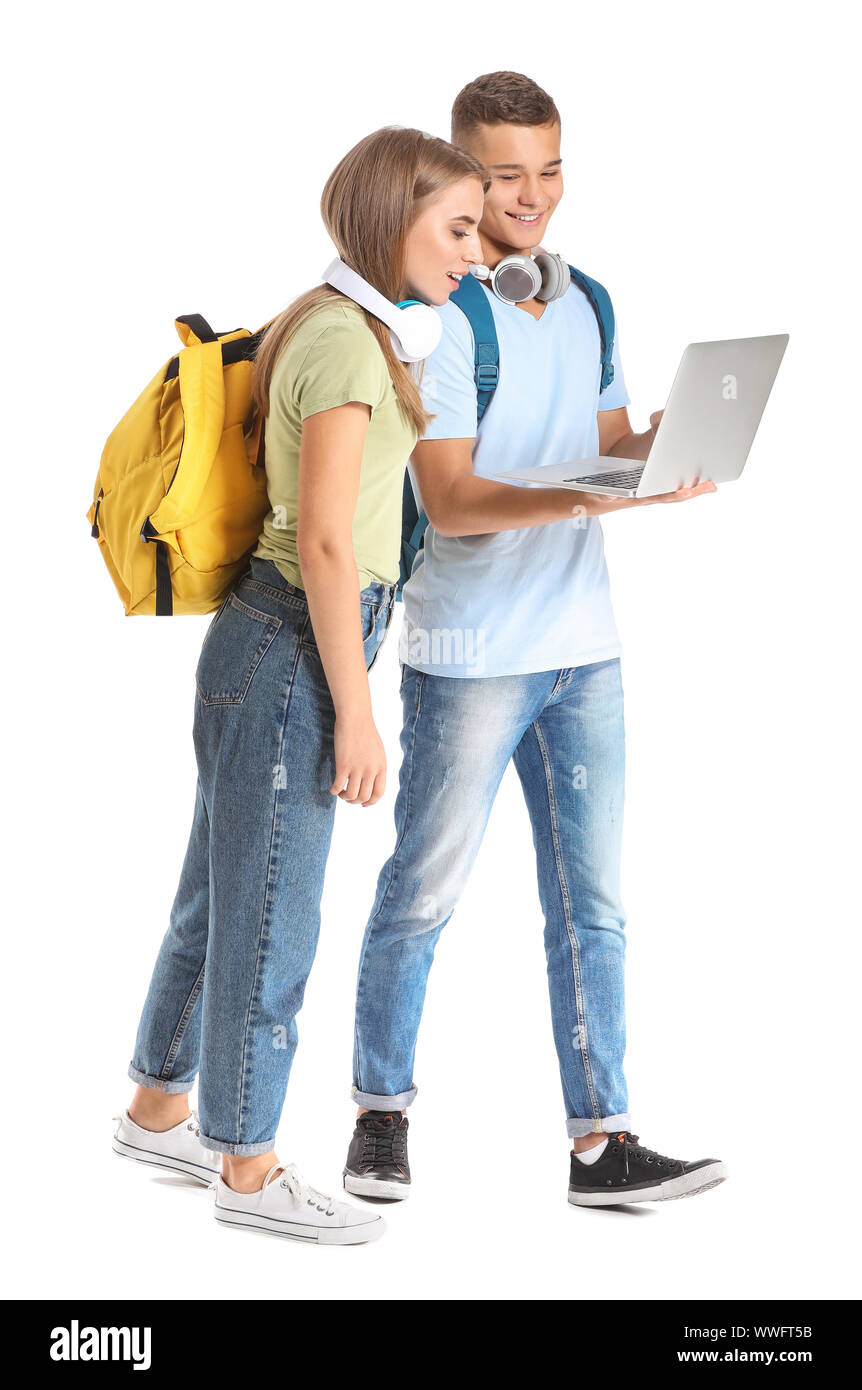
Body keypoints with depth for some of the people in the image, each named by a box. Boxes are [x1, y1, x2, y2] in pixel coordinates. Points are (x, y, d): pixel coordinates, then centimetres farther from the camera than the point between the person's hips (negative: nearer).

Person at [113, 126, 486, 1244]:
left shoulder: (330, 325, 13)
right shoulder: (347, 339, -17)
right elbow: (325, 544, -20)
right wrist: (354, 714, -18)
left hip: (266, 641, 10)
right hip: (293, 652, -10)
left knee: (222, 894, 19)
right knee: (271, 917, 2)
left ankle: (159, 1111, 34)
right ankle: (249, 1169, 15)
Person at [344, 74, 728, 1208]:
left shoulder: (587, 303, 12)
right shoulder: (437, 315, -10)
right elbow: (448, 499, -17)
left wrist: (665, 450, -6)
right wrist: (575, 498, -31)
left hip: (584, 648, 6)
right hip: (471, 656, -6)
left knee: (591, 907, 6)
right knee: (422, 897, 6)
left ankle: (601, 1143, 12)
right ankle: (382, 1115, 23)